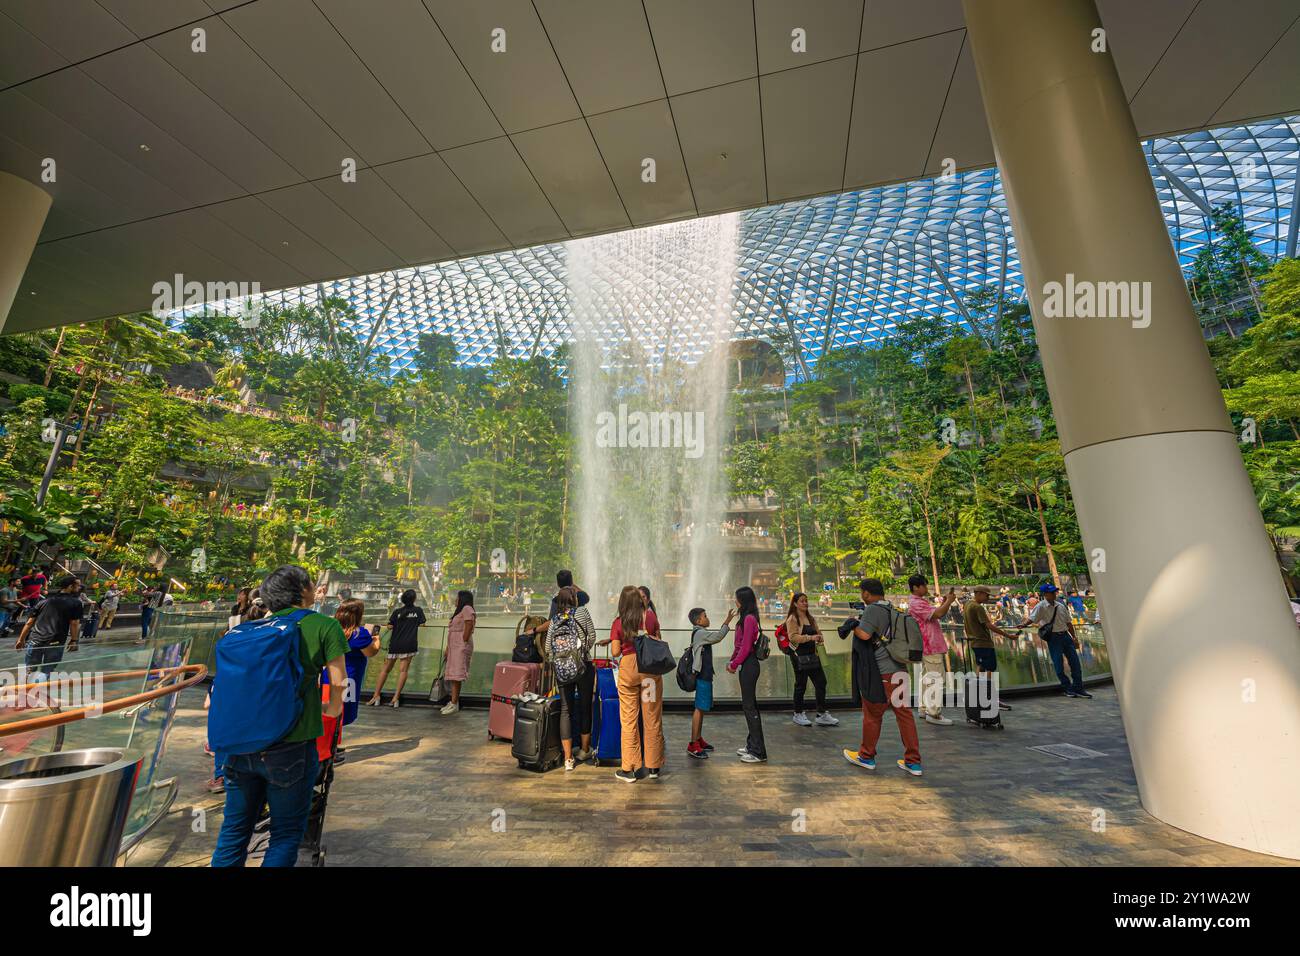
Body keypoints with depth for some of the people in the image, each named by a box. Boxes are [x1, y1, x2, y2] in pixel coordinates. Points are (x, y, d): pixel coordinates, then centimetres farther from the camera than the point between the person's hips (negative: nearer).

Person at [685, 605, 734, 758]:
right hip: (703, 676, -11)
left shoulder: (701, 633, 15)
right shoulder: (700, 633, -17)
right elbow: (718, 636, -22)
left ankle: (698, 739, 25)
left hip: (704, 675, 11)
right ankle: (693, 745, -4)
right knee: (699, 709, -7)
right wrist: (727, 621, -18)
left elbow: (716, 636, 19)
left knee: (702, 709, 16)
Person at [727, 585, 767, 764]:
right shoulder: (747, 618, 12)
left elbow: (746, 647, -20)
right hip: (747, 664, 10)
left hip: (748, 665, -10)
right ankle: (752, 745, 29)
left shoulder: (749, 619, -18)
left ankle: (758, 752, 7)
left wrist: (734, 664, -10)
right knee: (748, 705, 17)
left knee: (749, 706, -2)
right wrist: (732, 661, 10)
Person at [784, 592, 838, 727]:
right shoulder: (792, 619, -10)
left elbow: (817, 632, 20)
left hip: (812, 654, 7)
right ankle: (798, 715, 19)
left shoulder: (811, 618, 13)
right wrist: (811, 637, -27)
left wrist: (819, 638, -3)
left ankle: (822, 714, 17)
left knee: (821, 682, 6)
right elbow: (793, 637, -20)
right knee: (801, 685, 3)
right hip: (800, 656, -7)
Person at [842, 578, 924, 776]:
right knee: (904, 714, 12)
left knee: (872, 715, 7)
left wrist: (853, 626, -5)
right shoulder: (894, 612, 12)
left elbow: (864, 634, -23)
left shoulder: (873, 610, -13)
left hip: (880, 673, -7)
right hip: (900, 671, 7)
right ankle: (913, 762, 16)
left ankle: (866, 757, 22)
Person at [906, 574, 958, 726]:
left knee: (927, 678, 15)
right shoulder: (916, 603, -17)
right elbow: (937, 614, -26)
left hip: (928, 646, 11)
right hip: (931, 646, -11)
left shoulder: (921, 602, 18)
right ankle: (934, 713, -6)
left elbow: (939, 614, 20)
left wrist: (945, 601, 8)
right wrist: (948, 602, -12)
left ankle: (925, 708, 23)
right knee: (936, 678, -8)